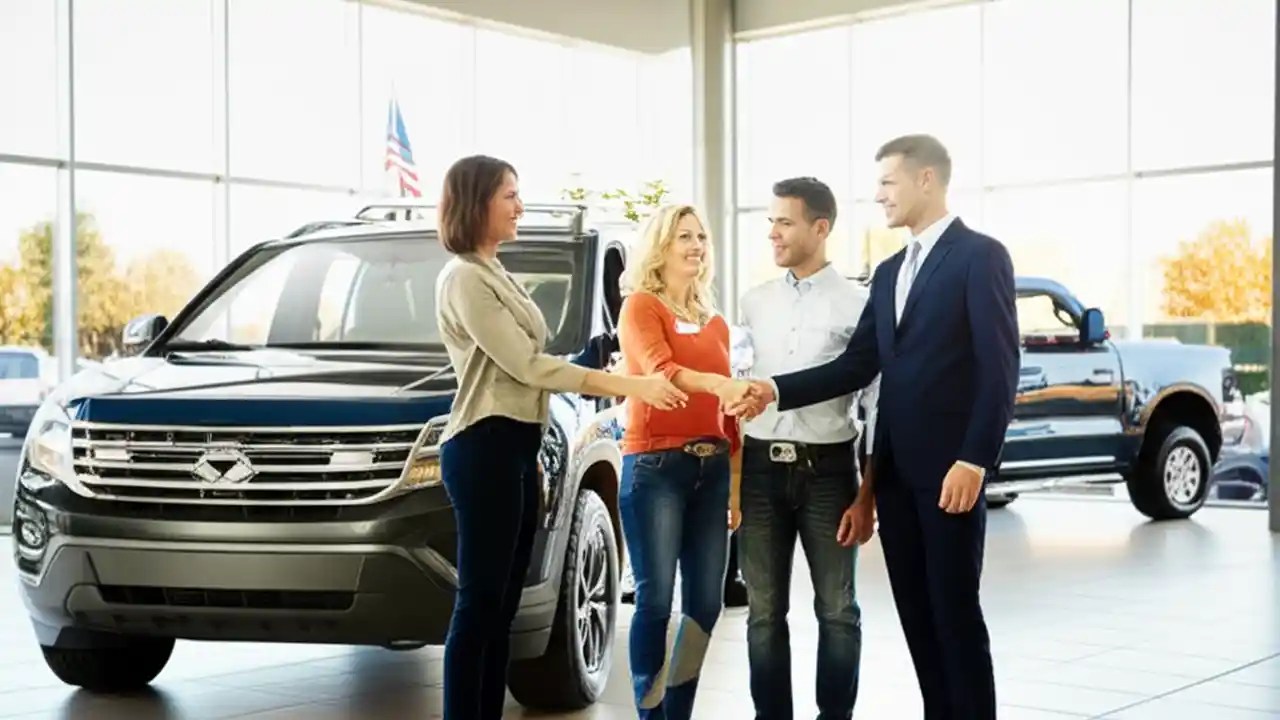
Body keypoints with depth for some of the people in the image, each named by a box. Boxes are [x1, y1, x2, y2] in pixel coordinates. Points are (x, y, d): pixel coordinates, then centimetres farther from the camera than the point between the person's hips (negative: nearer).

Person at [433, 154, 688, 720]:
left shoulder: (494, 274, 18)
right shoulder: (464, 278, -12)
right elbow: (525, 365, -17)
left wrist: (527, 448, 19)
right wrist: (630, 387, -18)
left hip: (514, 448, 10)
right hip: (484, 450, -9)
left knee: (501, 604, 9)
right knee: (479, 603, -9)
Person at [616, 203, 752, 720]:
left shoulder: (716, 323, 18)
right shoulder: (639, 306, -1)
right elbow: (660, 369, -19)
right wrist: (718, 384, -37)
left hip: (711, 468, 6)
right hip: (654, 465, -6)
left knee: (706, 603, 6)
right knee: (656, 600, -7)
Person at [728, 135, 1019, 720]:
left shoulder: (980, 256, -5)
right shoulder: (890, 272, 17)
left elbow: (999, 368, -12)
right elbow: (858, 365, 10)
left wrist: (974, 460, -19)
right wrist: (777, 391, -1)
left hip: (948, 468, -7)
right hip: (895, 469, 7)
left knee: (955, 610, -2)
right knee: (916, 611, 10)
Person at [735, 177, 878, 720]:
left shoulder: (857, 304, -3)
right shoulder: (754, 303, 9)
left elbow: (876, 403, -4)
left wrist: (868, 493, -7)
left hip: (827, 469, -3)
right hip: (762, 468, 3)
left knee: (836, 610, 5)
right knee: (765, 612, 8)